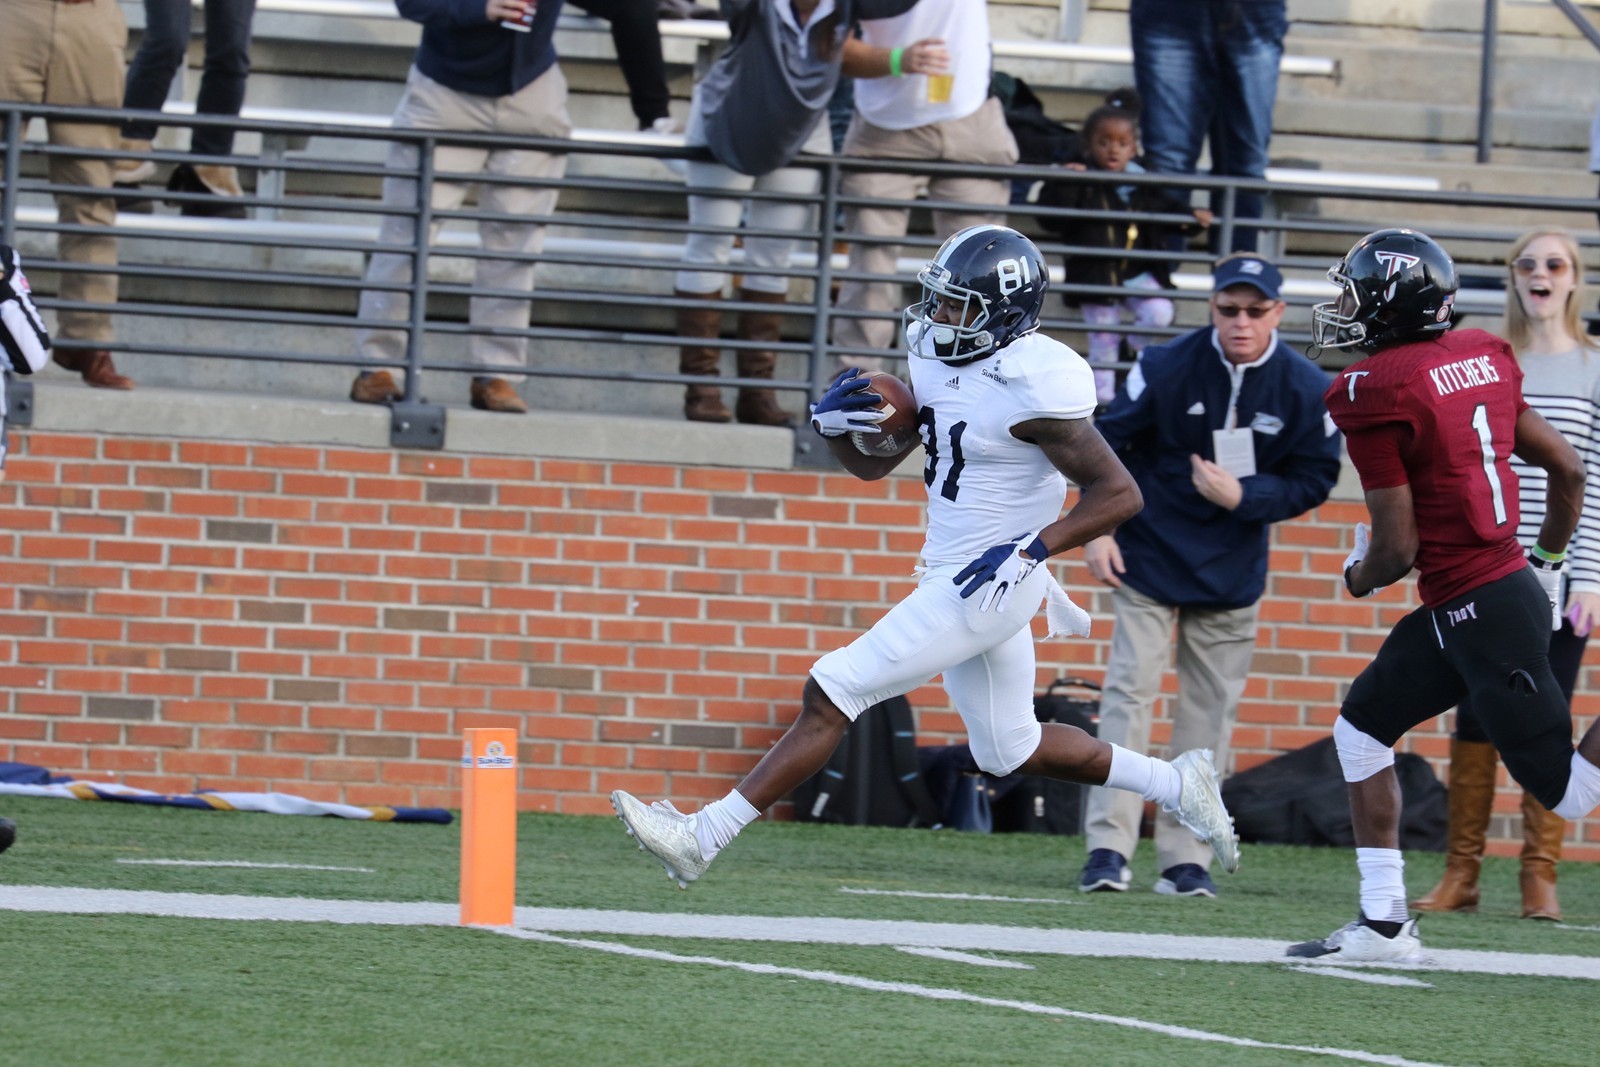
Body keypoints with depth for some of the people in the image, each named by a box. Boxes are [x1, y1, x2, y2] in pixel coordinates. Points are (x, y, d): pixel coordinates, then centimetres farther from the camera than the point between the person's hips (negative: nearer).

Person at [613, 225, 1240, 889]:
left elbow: (1118, 494, -18)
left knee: (832, 694, -11)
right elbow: (872, 464, 11)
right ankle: (1175, 785, 34)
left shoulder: (1031, 390, -22)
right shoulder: (937, 357, 3)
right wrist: (832, 424, -10)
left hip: (988, 583, -10)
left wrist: (1030, 551, -24)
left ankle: (704, 836, -8)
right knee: (1010, 750, 21)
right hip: (950, 576, 10)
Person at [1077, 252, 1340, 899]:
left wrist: (1241, 496, -17)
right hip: (1148, 555, -2)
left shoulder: (1307, 391, -8)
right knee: (1131, 692, -11)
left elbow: (1313, 481, -1)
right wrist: (1099, 529, -8)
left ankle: (1184, 857, 7)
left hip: (1232, 573, 2)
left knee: (1210, 711, 2)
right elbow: (1106, 443, -2)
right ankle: (1108, 847, -12)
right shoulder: (1165, 368, -11)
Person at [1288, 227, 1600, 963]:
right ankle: (1384, 922, 17)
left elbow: (1397, 549, -15)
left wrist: (1359, 577, 8)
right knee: (1362, 727, 15)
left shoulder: (1378, 393, -16)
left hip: (1481, 612, -9)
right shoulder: (1481, 360, 7)